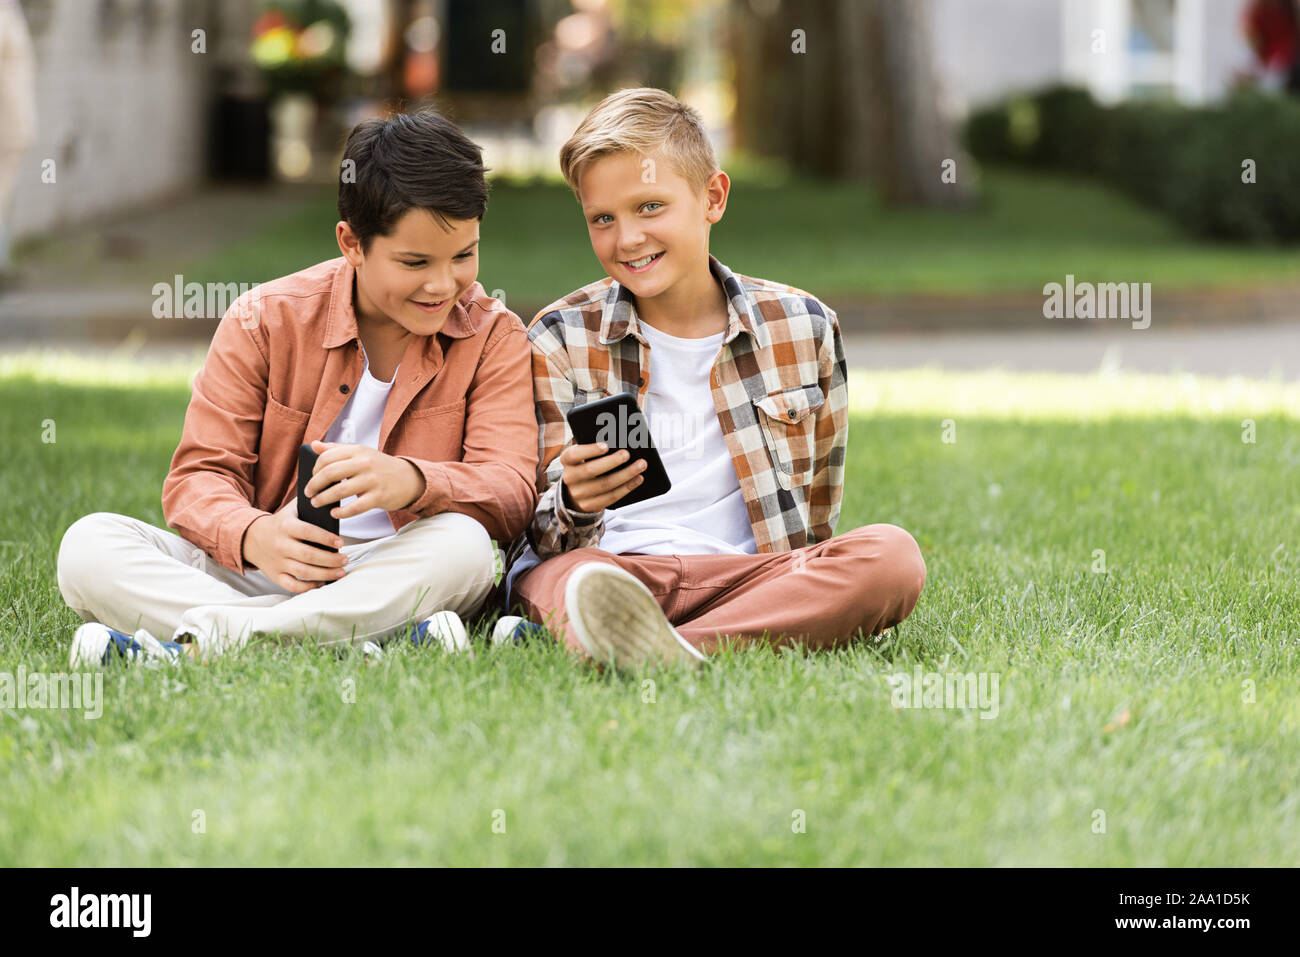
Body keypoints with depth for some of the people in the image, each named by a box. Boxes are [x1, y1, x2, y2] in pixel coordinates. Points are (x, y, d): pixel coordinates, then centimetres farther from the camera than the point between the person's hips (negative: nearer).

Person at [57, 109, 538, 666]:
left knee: (462, 545, -35)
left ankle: (215, 637, -35)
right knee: (87, 545, -23)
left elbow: (512, 494, -10)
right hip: (254, 573, 1)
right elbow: (198, 477, -1)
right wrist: (254, 535, -26)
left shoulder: (495, 338, 4)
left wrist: (410, 481, -33)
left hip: (396, 574, -1)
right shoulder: (265, 321, 4)